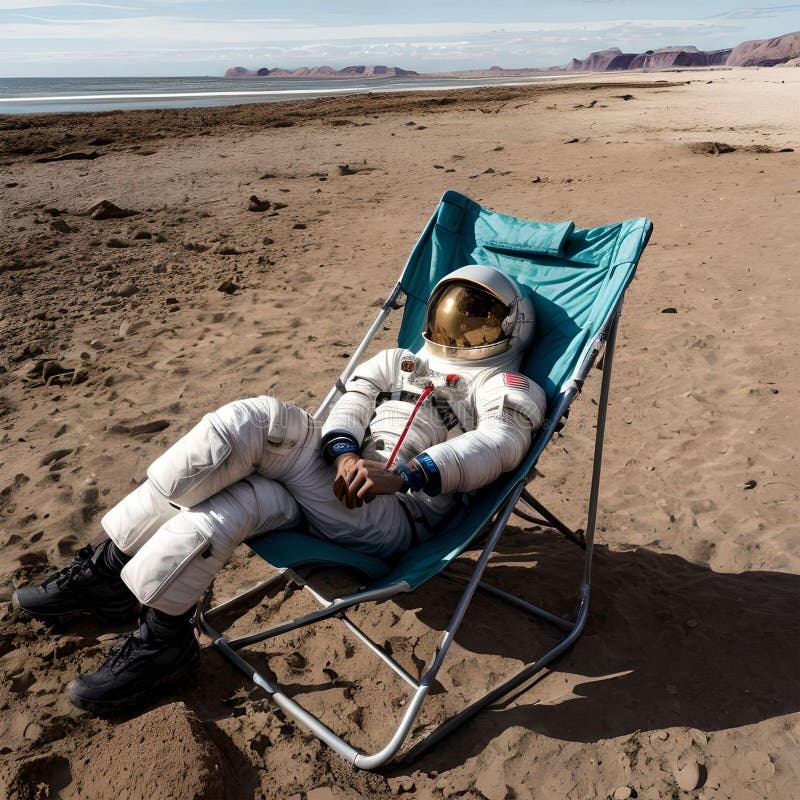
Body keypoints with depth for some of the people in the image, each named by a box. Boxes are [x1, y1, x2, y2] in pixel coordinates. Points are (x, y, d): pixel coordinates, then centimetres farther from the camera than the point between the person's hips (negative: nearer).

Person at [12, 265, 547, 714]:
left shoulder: (508, 387, 8)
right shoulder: (401, 360, 26)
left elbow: (500, 443, -14)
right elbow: (355, 395, 8)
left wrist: (401, 474, -31)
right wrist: (343, 451, -15)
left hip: (394, 519, -5)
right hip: (331, 486, 5)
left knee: (258, 422, -23)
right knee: (240, 499, -24)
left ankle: (111, 568, -11)